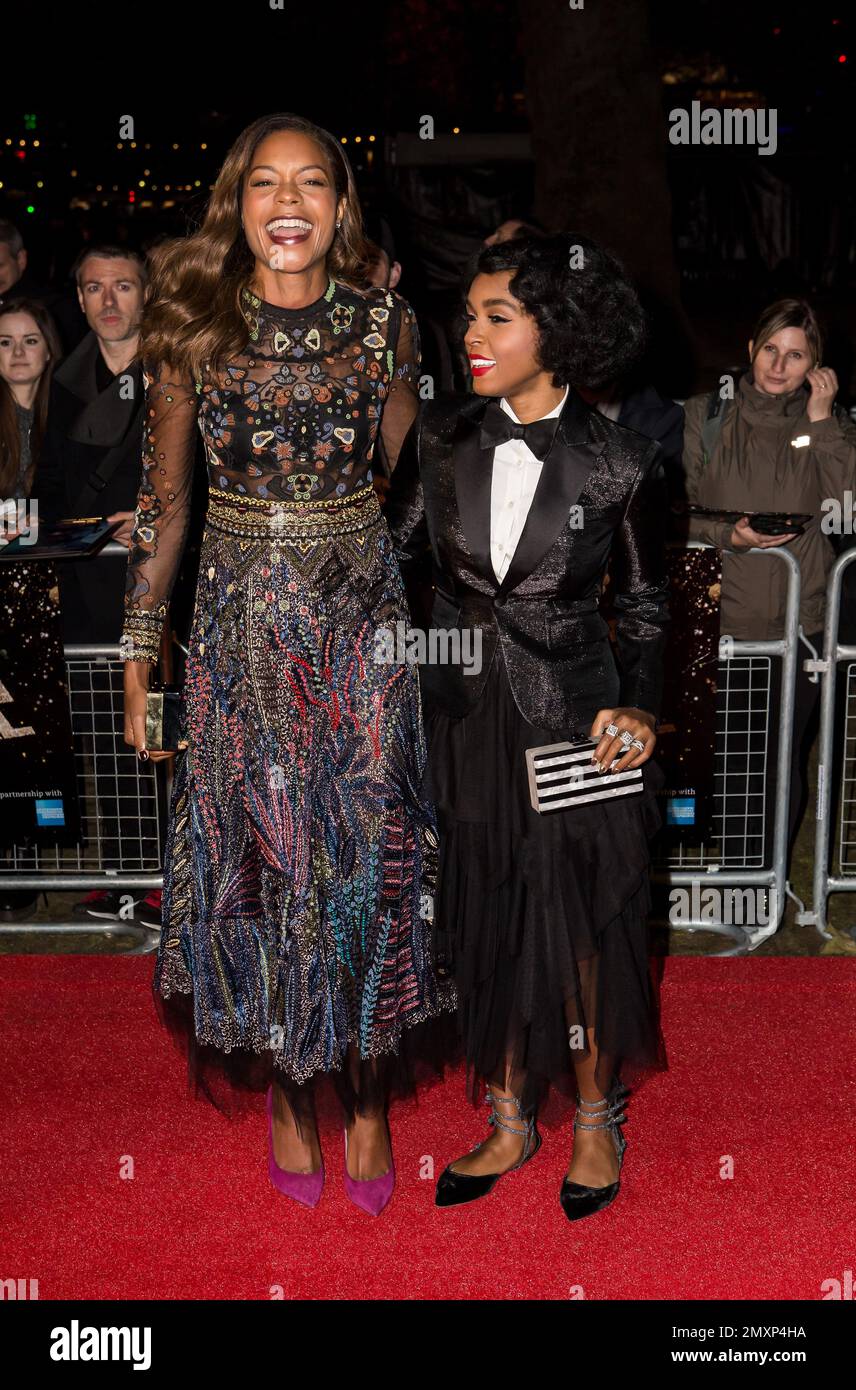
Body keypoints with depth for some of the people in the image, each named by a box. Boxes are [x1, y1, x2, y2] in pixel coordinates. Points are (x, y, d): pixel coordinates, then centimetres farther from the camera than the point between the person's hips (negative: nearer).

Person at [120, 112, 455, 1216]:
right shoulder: (194, 328, -2)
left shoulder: (384, 322, -2)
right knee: (256, 855, 8)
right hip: (240, 627, 0)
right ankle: (284, 1090, 28)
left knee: (367, 858, 5)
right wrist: (138, 658, 2)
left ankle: (366, 1096, 25)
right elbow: (162, 502, 2)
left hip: (363, 623, 0)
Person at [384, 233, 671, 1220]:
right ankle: (510, 1123, 32)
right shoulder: (440, 437, -2)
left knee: (579, 926, 8)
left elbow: (644, 604, 1)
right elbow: (390, 550, 3)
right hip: (466, 721, 3)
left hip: (572, 722, -3)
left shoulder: (619, 464, -8)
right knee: (485, 925, 13)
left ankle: (595, 1120, 31)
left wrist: (640, 707, -11)